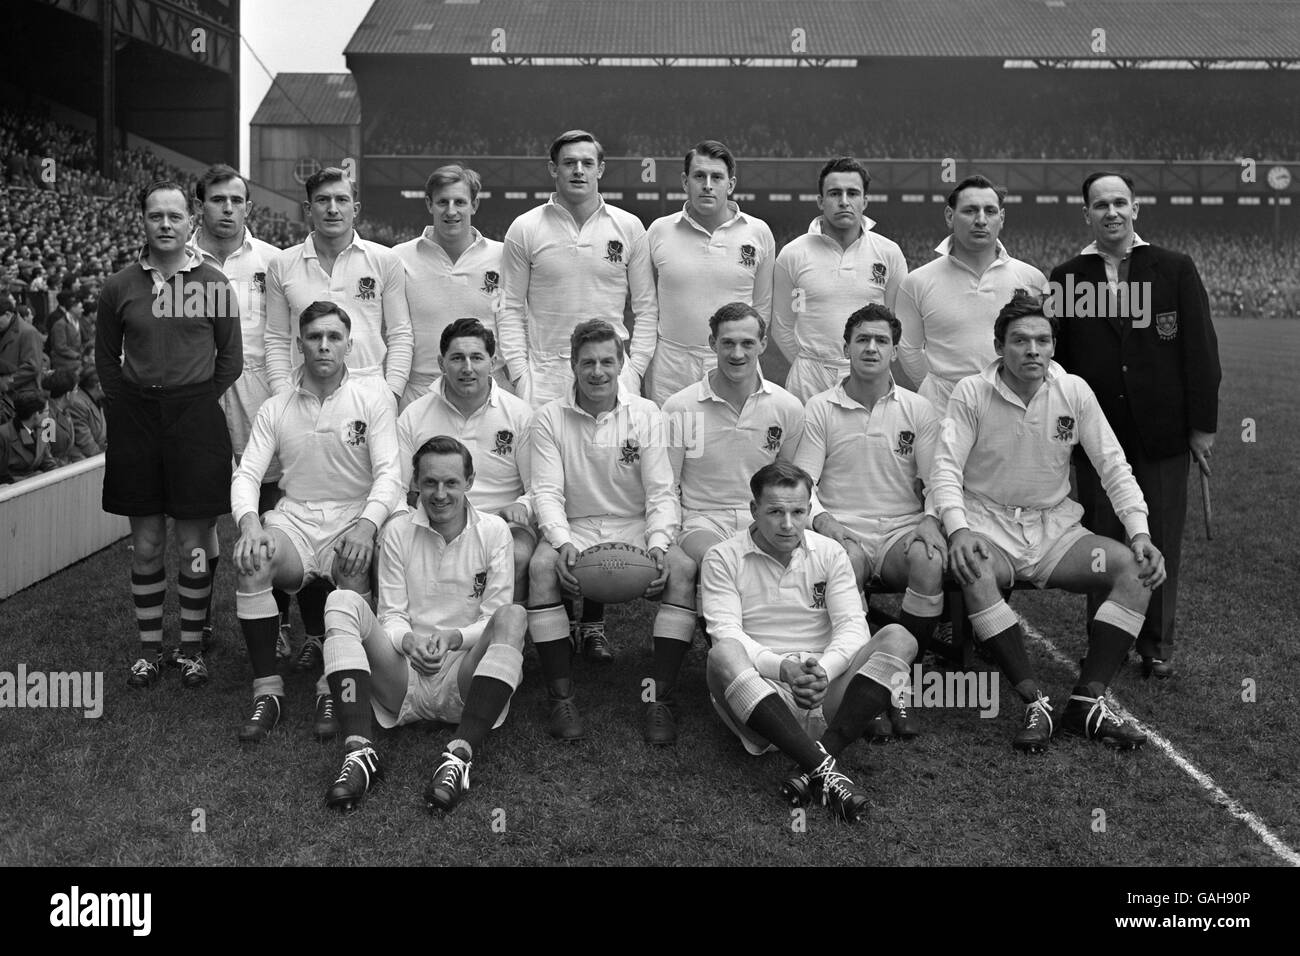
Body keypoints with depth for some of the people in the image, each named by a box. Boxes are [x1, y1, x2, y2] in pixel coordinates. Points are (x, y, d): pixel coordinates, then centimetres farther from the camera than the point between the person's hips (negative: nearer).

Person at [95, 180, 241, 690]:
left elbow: (231, 358, 5)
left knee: (193, 542, 3)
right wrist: (127, 405, 5)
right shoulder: (119, 287, 2)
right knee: (146, 543, 7)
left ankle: (191, 648, 16)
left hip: (196, 415, -1)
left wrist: (199, 402, 2)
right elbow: (105, 358, 12)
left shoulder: (213, 283, -1)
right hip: (136, 418, 2)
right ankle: (149, 647, 20)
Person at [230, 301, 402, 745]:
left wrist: (367, 524, -25)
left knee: (355, 564, -35)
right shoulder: (275, 408, 11)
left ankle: (334, 689, -18)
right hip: (294, 518, 2)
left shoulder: (372, 401, 3)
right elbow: (246, 474, 4)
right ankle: (267, 691, -17)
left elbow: (389, 474, -5)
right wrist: (249, 522, -18)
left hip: (352, 519, -2)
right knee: (252, 561, -29)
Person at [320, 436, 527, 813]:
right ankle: (359, 751, -32)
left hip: (464, 677, -1)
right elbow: (391, 615, 5)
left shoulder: (494, 531, 4)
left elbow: (494, 620, 1)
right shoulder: (398, 531, 7)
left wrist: (452, 637, -19)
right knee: (343, 602, -20)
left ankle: (460, 755, -39)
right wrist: (409, 641, -19)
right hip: (402, 679, 1)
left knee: (513, 616, -29)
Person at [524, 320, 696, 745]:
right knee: (541, 566, -33)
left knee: (683, 568, -29)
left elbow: (660, 492, 0)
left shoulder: (645, 415, 4)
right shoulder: (549, 419, 2)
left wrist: (659, 543, -19)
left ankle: (660, 698, -23)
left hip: (636, 527, 1)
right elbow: (546, 491, -5)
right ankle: (561, 699, -25)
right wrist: (562, 543, -25)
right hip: (573, 529, -1)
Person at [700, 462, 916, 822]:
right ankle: (825, 768, -41)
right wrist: (783, 668, -28)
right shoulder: (722, 559, 2)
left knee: (898, 637, -20)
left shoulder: (829, 552, 10)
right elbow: (726, 633, -10)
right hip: (757, 693, -2)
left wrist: (824, 670, -22)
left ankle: (824, 754, -32)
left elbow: (853, 626, 0)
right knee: (722, 657, -35)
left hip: (825, 694, 3)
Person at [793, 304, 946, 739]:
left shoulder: (918, 409, 11)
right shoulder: (819, 408, 7)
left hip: (902, 528, 2)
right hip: (842, 528, -1)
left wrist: (930, 519, -12)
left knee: (931, 562, -32)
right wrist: (821, 518, -18)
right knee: (843, 563, -36)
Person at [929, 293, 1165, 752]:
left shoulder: (1074, 392, 1)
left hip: (1055, 528, 4)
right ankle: (1035, 704, -29)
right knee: (974, 575, -36)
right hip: (988, 527, -3)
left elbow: (1114, 467, 4)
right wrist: (958, 529, -30)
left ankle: (1087, 701, -17)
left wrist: (1140, 533, -9)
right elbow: (946, 467, -12)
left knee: (1136, 569, -18)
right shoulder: (971, 393, -6)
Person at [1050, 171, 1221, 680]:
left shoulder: (1176, 269, 3)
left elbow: (1200, 349, 1)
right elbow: (1055, 358, 4)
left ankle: (1157, 644, 21)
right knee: (1101, 541, 5)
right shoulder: (1066, 278, 5)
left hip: (1162, 432, 0)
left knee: (1160, 543, 7)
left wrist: (1203, 423, -3)